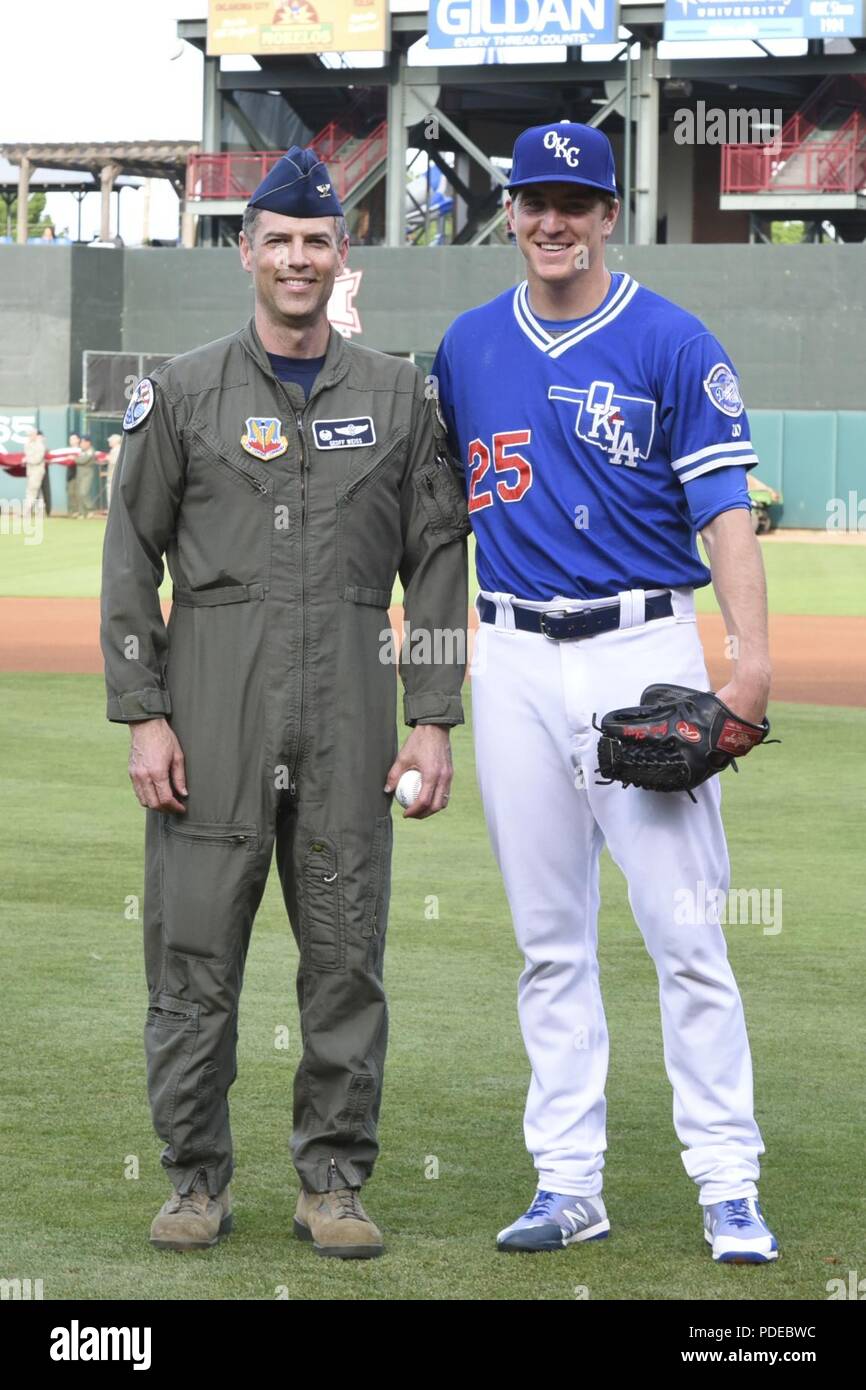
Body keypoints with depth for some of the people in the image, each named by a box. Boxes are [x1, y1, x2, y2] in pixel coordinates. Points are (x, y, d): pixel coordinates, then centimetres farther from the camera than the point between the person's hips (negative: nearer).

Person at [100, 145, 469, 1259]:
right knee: (194, 948, -1)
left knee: (348, 950, 2)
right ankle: (196, 1180, 10)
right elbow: (131, 560, 3)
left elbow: (436, 561, 9)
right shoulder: (184, 391, 5)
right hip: (215, 698, -1)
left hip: (351, 706, 1)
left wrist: (432, 719, 1)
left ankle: (334, 1183, 11)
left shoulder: (396, 396, 10)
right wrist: (143, 716, -6)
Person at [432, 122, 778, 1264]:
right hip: (514, 663, 4)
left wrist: (751, 649, -20)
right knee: (549, 935, 8)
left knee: (685, 928, -7)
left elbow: (724, 507, -8)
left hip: (642, 651, -4)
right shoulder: (468, 348, 11)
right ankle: (567, 1182, 13)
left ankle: (729, 1185, -2)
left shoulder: (672, 344, -3)